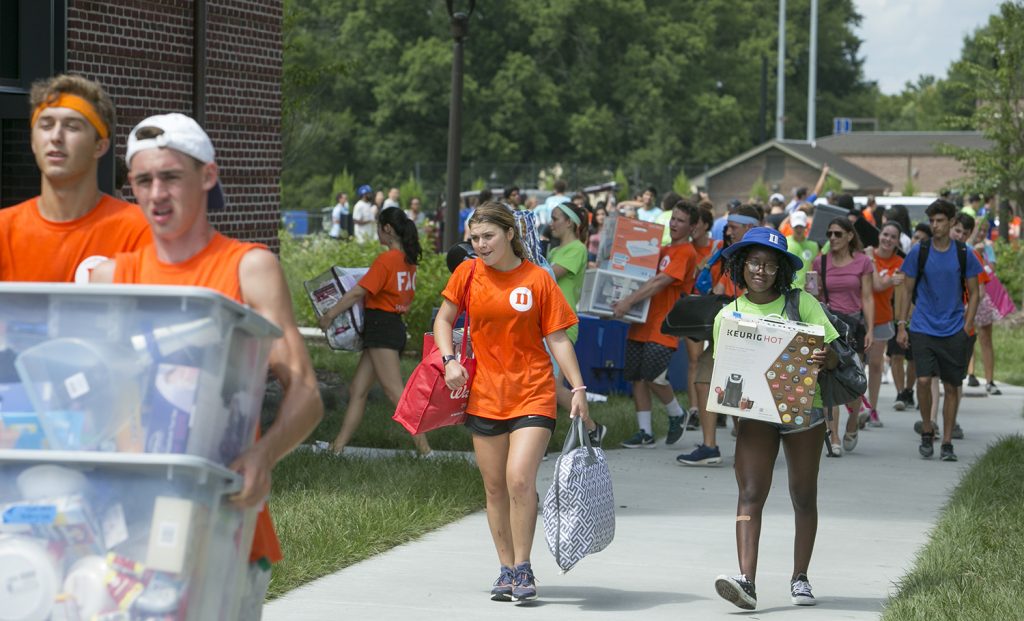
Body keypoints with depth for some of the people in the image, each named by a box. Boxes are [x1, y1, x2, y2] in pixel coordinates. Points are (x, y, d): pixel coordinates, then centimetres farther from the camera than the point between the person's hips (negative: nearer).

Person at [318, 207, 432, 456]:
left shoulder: (386, 260, -16)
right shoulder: (409, 260, 10)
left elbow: (357, 293, -17)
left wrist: (329, 314, -9)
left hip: (381, 328, -9)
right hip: (397, 326, 9)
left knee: (395, 391, -10)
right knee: (358, 390, 9)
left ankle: (423, 447, -12)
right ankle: (338, 446, 10)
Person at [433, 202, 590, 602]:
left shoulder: (537, 279, -5)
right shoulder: (468, 273, 2)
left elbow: (557, 339, -2)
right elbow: (443, 319, 13)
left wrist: (578, 388, -8)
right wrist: (450, 360, -4)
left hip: (532, 394, -3)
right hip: (485, 396, 3)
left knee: (520, 478, -17)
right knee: (494, 487, 7)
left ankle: (523, 568, -5)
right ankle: (506, 570, 19)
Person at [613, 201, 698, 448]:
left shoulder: (686, 253, -8)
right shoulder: (663, 250, 19)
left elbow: (660, 282, -19)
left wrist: (629, 302, -26)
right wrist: (625, 302, 7)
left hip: (663, 327, -8)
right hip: (642, 324, 8)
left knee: (654, 377, -14)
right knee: (636, 377, 4)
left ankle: (677, 414, 13)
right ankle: (645, 432, 10)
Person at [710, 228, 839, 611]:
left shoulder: (802, 304, -1)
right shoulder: (729, 315, 4)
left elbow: (833, 355, -2)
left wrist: (824, 359, -25)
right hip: (755, 411, 0)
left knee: (804, 495, 8)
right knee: (750, 493, -14)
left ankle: (800, 578, 21)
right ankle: (747, 580, -25)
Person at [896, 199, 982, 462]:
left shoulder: (964, 255, 2)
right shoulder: (918, 252, 1)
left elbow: (973, 293, 8)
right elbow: (908, 291, 7)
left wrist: (967, 327, -2)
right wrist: (901, 325, 1)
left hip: (954, 331, 1)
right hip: (923, 328, -1)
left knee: (952, 387, 2)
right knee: (923, 380, -14)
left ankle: (947, 444, 11)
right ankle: (927, 430, 7)